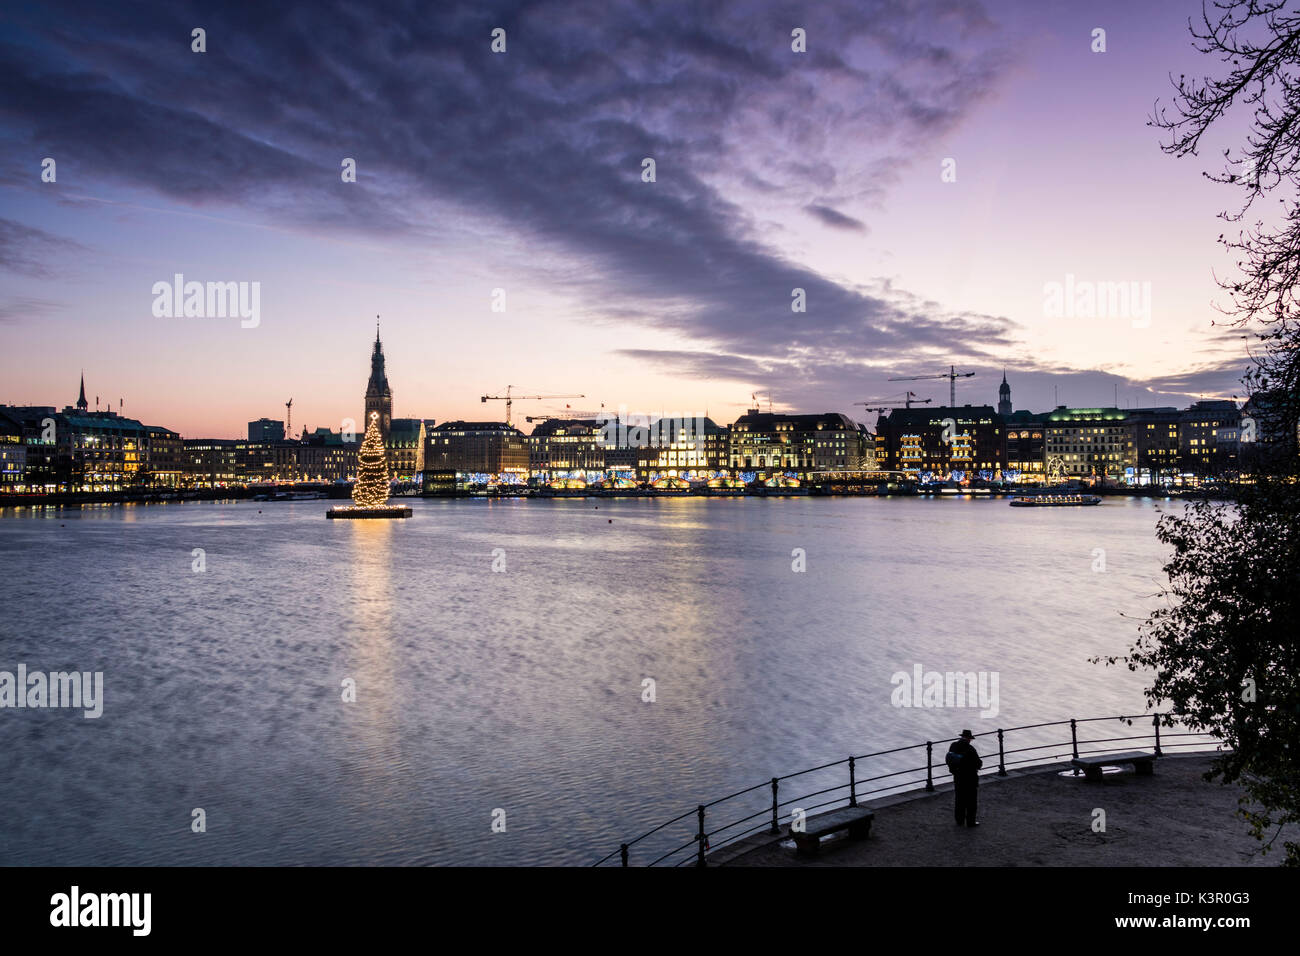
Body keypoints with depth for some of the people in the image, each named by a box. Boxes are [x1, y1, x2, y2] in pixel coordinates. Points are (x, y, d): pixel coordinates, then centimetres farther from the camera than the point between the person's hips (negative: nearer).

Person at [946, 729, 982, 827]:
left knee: (960, 800, 18)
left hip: (957, 777, 5)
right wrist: (980, 763, 5)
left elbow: (949, 760, 2)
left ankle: (959, 820, 26)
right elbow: (978, 763, -17)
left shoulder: (953, 746, -6)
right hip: (970, 778, -5)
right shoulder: (970, 749, -23)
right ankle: (970, 822, 16)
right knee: (971, 801, 10)